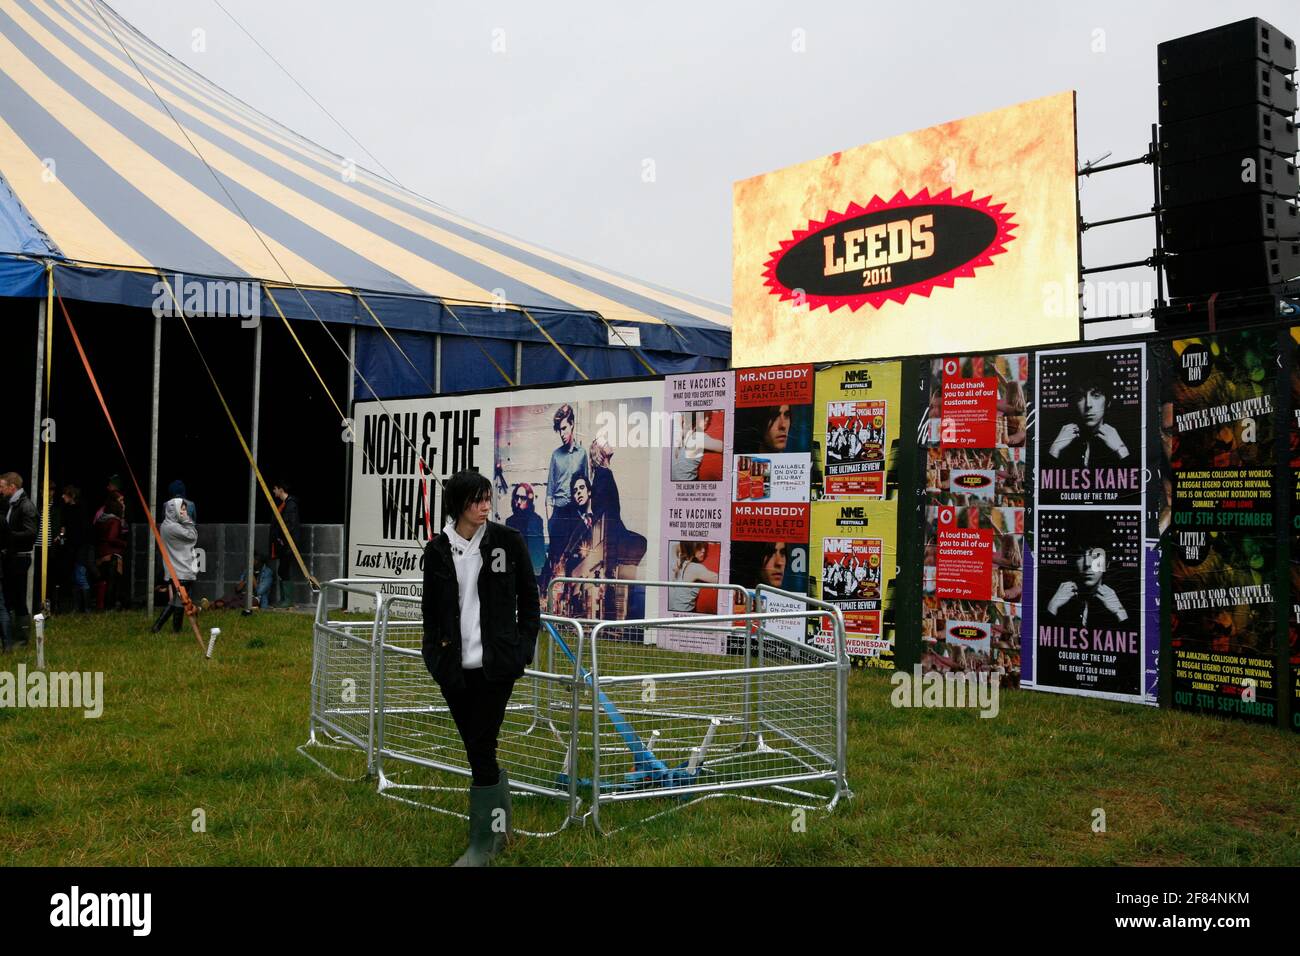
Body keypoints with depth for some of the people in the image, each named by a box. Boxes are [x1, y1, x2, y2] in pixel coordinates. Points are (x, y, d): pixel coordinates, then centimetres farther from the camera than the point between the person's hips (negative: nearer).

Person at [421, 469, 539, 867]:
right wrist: (435, 648, 1)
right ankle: (498, 825, 28)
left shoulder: (508, 541, -3)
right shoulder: (437, 550, 3)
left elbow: (529, 597, 4)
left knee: (482, 750, -5)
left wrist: (525, 646, -2)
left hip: (495, 665, -3)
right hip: (454, 667, 3)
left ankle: (483, 844, 7)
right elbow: (430, 607, 12)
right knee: (476, 750, 10)